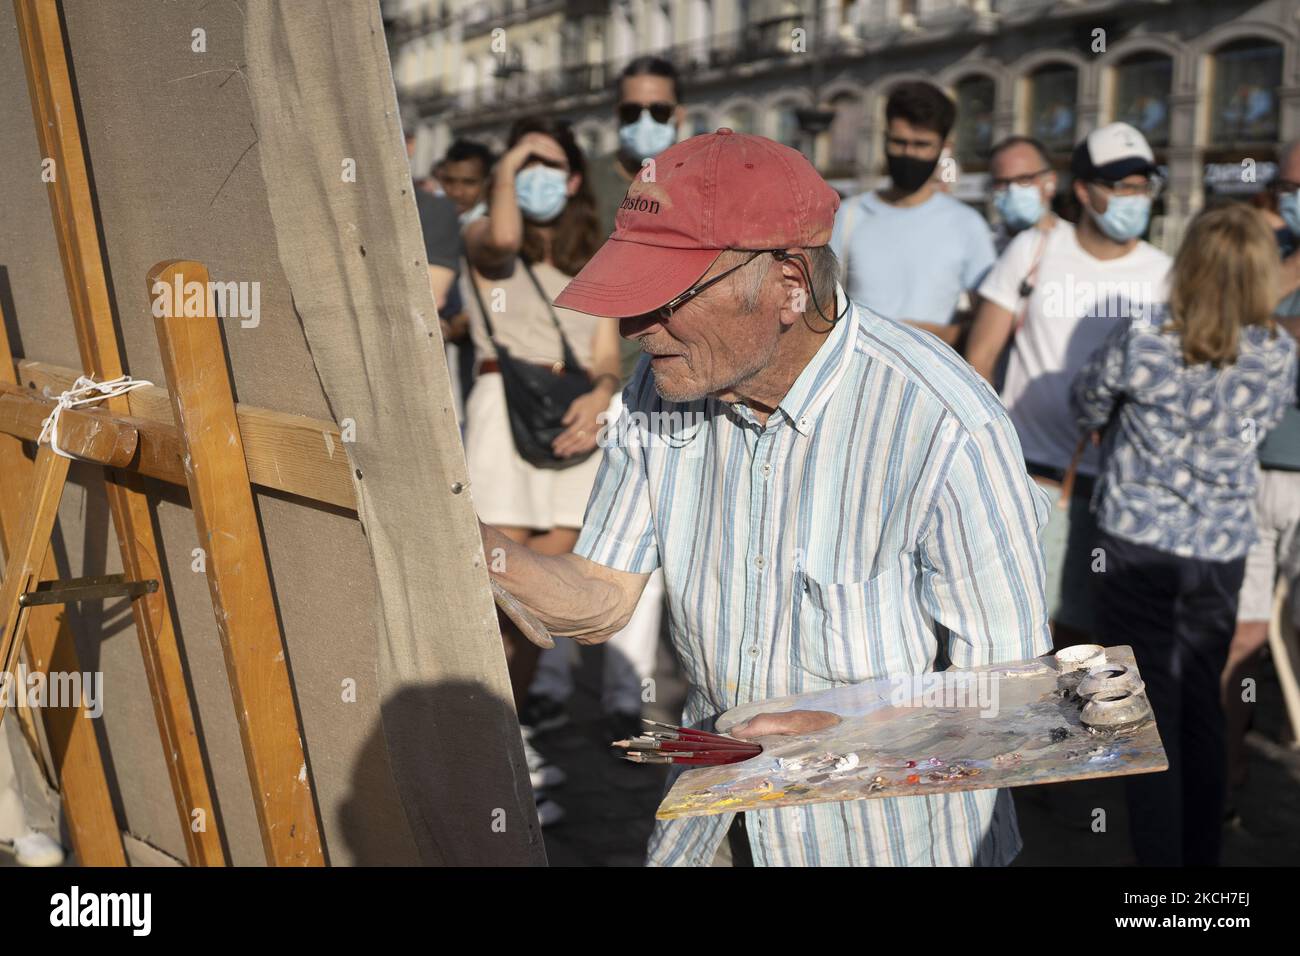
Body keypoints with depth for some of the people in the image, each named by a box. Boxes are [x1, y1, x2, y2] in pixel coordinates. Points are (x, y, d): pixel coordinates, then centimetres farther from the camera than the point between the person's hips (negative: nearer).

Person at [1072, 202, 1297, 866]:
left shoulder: (1139, 341, -17)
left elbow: (1087, 407, 0)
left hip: (1138, 545, -3)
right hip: (1222, 551, 3)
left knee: (1151, 711, 5)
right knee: (1201, 706, 16)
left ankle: (1160, 856, 9)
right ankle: (1202, 856, 25)